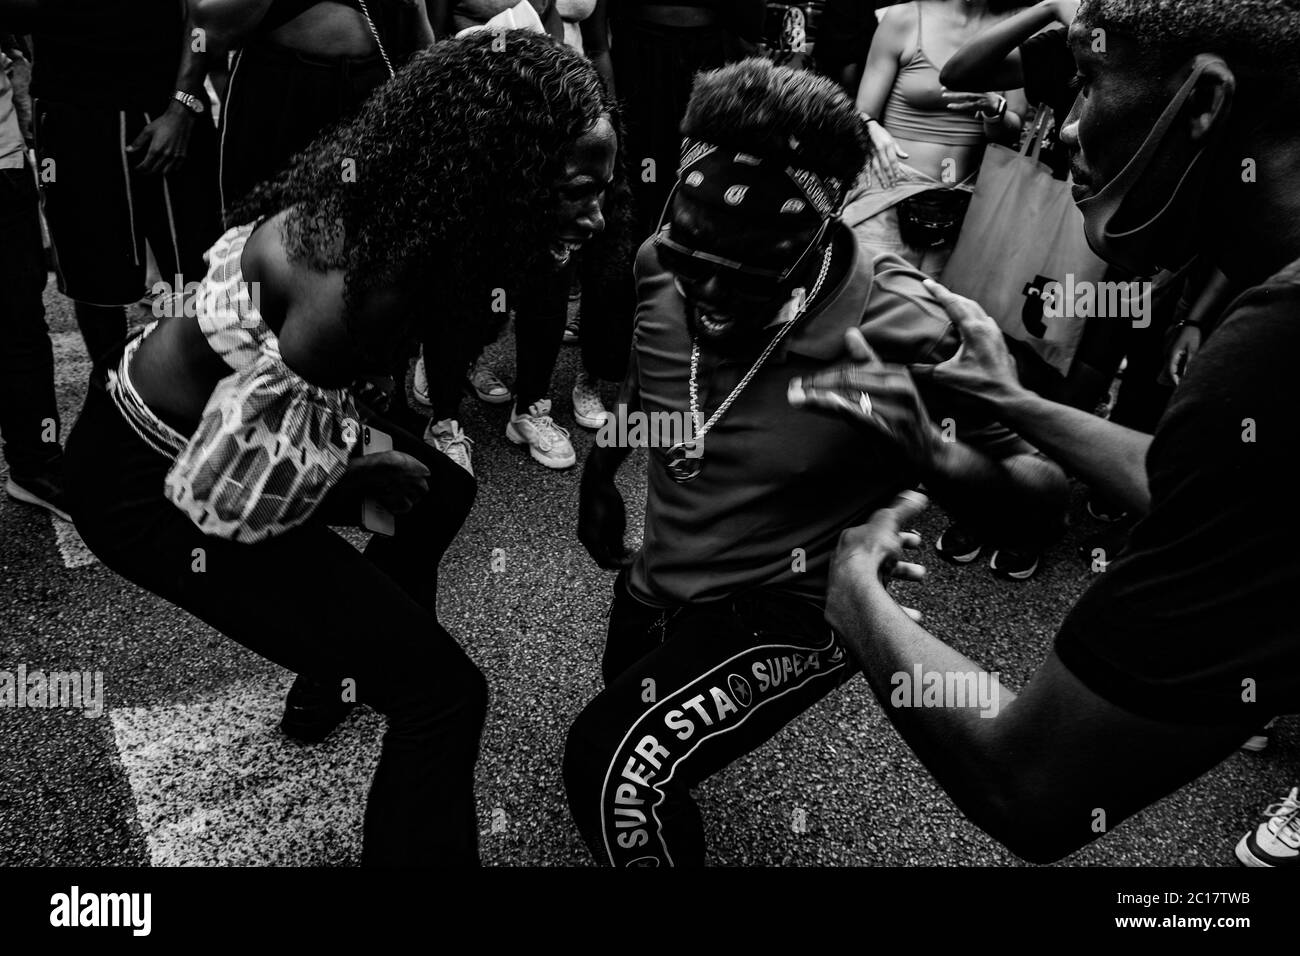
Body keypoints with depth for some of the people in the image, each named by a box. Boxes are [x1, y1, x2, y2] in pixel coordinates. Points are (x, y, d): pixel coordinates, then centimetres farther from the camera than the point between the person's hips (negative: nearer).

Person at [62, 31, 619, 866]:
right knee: (441, 690, -11)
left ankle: (343, 674, 45)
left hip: (191, 412, 9)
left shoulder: (379, 195, -9)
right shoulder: (364, 287, -35)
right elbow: (227, 485, -28)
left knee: (441, 489, 24)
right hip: (152, 479, -9)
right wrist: (362, 476, -12)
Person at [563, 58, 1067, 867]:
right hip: (658, 588, 6)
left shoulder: (897, 333, -29)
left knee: (616, 770, -23)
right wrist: (598, 479, 17)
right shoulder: (664, 269, -15)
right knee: (619, 734, 30)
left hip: (793, 614, -6)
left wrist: (928, 451, -45)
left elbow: (1044, 500, -25)